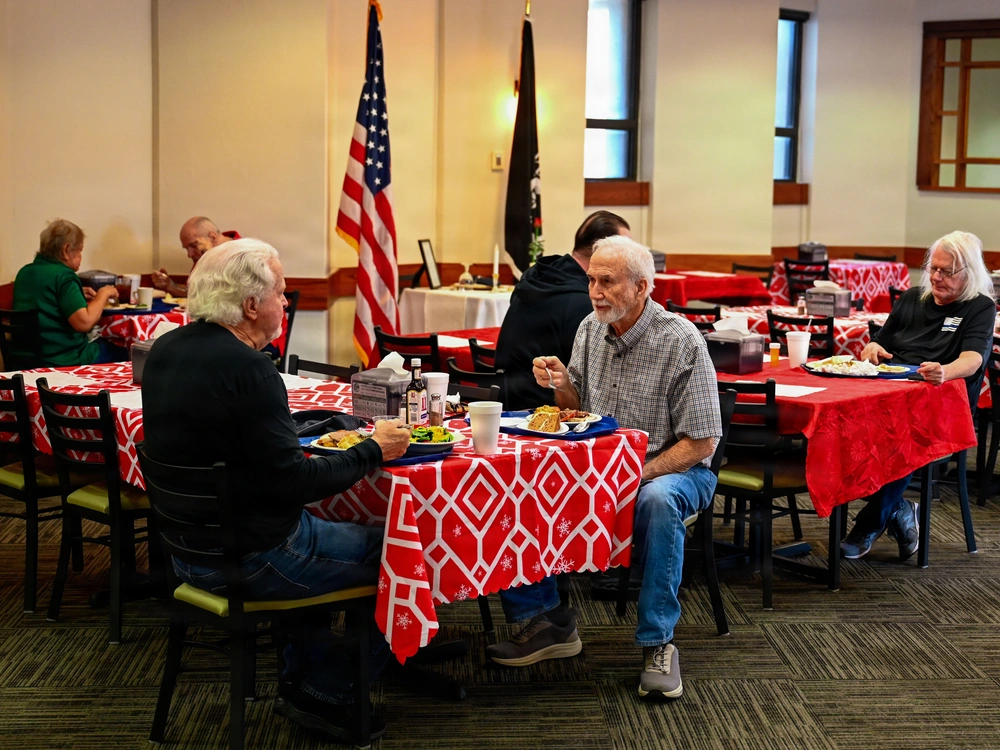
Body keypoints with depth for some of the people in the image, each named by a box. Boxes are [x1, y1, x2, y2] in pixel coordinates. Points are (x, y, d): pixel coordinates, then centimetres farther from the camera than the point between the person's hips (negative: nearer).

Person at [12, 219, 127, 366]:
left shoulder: (25, 272, 6)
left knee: (105, 344, 27)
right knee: (120, 353, 14)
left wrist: (77, 295, 16)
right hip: (64, 361, -8)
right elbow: (84, 323, -28)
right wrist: (103, 294, -13)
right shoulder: (63, 276, -19)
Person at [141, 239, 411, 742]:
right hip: (250, 559, -9)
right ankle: (326, 694, 14)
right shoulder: (245, 367, -24)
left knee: (322, 531, 30)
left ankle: (298, 679, 29)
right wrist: (373, 451, -12)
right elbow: (294, 483, -23)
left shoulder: (165, 350, 3)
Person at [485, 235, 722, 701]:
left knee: (658, 500, -40)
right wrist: (561, 385, -10)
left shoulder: (680, 341, -15)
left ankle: (657, 643, -25)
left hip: (671, 468, -5)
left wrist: (638, 474, -26)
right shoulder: (590, 329, 3)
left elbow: (702, 441, -15)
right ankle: (548, 620, -5)